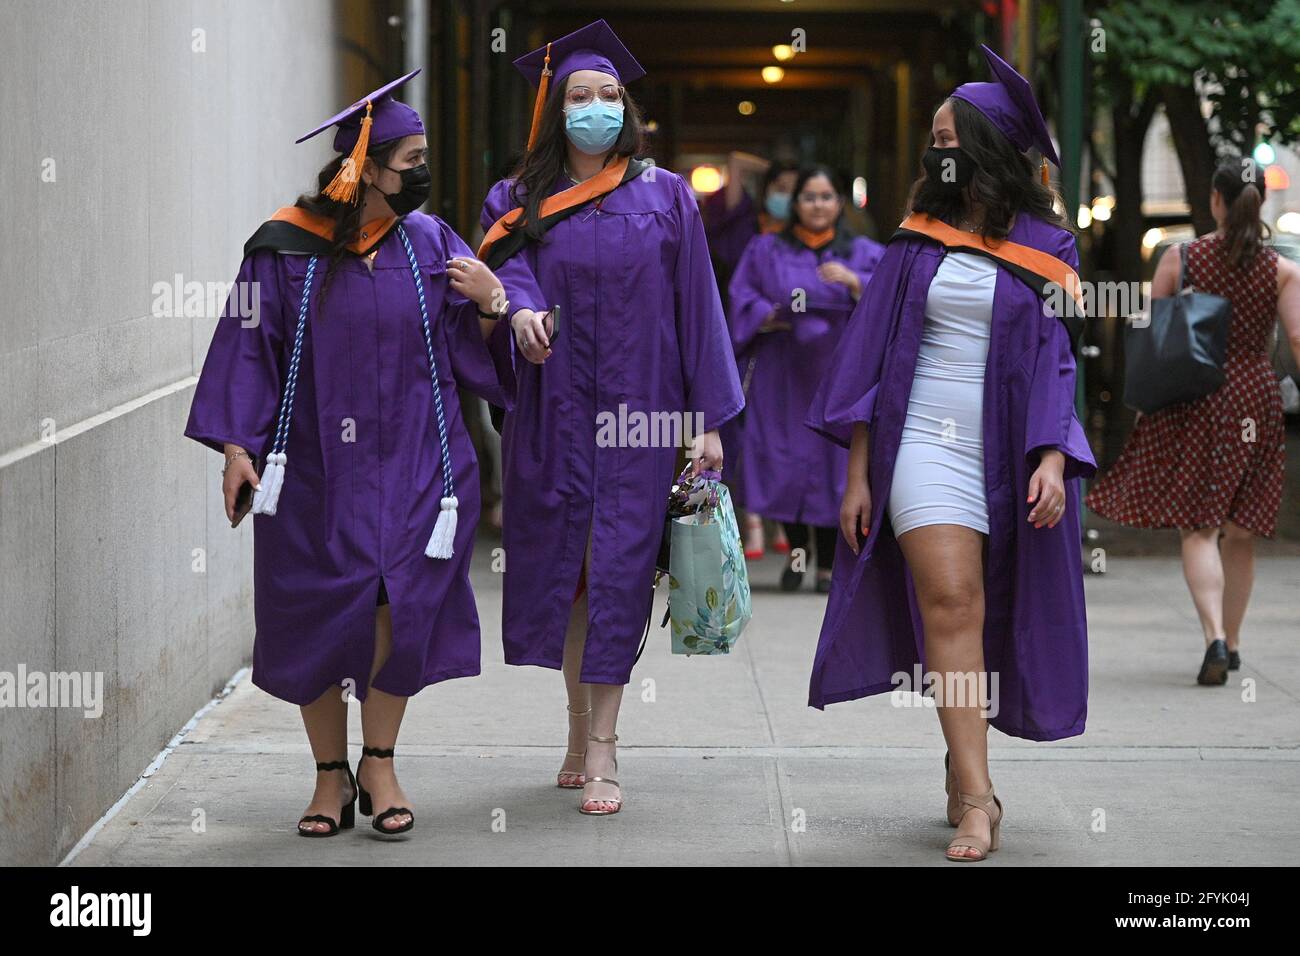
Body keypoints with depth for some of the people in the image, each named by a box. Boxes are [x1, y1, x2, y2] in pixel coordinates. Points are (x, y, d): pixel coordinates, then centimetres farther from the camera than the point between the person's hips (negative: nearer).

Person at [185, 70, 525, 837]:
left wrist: (489, 303, -14)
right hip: (316, 469, -1)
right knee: (317, 620, 3)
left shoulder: (431, 243, 4)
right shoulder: (286, 250, -4)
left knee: (400, 604, -10)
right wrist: (237, 446, -8)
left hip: (410, 464, 1)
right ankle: (332, 776, 18)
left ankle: (379, 763, 9)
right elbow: (249, 346, -2)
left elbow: (472, 349, 6)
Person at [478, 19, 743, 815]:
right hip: (553, 413, 1)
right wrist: (520, 314, -28)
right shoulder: (522, 202, 6)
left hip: (639, 412, -1)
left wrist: (707, 419, -2)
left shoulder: (665, 198, 3)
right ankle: (581, 726, 20)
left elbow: (695, 307, 2)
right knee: (563, 566, 5)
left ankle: (601, 746, -1)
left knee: (620, 568, -4)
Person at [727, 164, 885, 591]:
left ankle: (827, 564, 4)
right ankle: (797, 547, 18)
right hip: (782, 376, 1)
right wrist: (767, 315, -13)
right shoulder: (766, 250, 13)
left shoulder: (863, 253, 10)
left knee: (831, 462, -4)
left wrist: (855, 282, -21)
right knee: (783, 458, -5)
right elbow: (742, 295, 6)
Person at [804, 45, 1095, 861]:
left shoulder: (1045, 250, 5)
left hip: (1011, 454, 1)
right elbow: (873, 356, 7)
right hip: (929, 445, 0)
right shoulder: (918, 241, 7)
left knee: (987, 617, 4)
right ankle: (976, 797, -18)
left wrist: (1053, 459, -13)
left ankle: (963, 770, 22)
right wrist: (858, 475, 2)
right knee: (949, 603, -15)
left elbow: (1057, 363, 2)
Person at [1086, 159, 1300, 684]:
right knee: (1241, 532, 14)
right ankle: (1231, 641, 23)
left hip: (1191, 402, -2)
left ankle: (1215, 636, -21)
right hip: (1255, 401, 2)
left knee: (1197, 527, -2)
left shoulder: (1179, 260, -1)